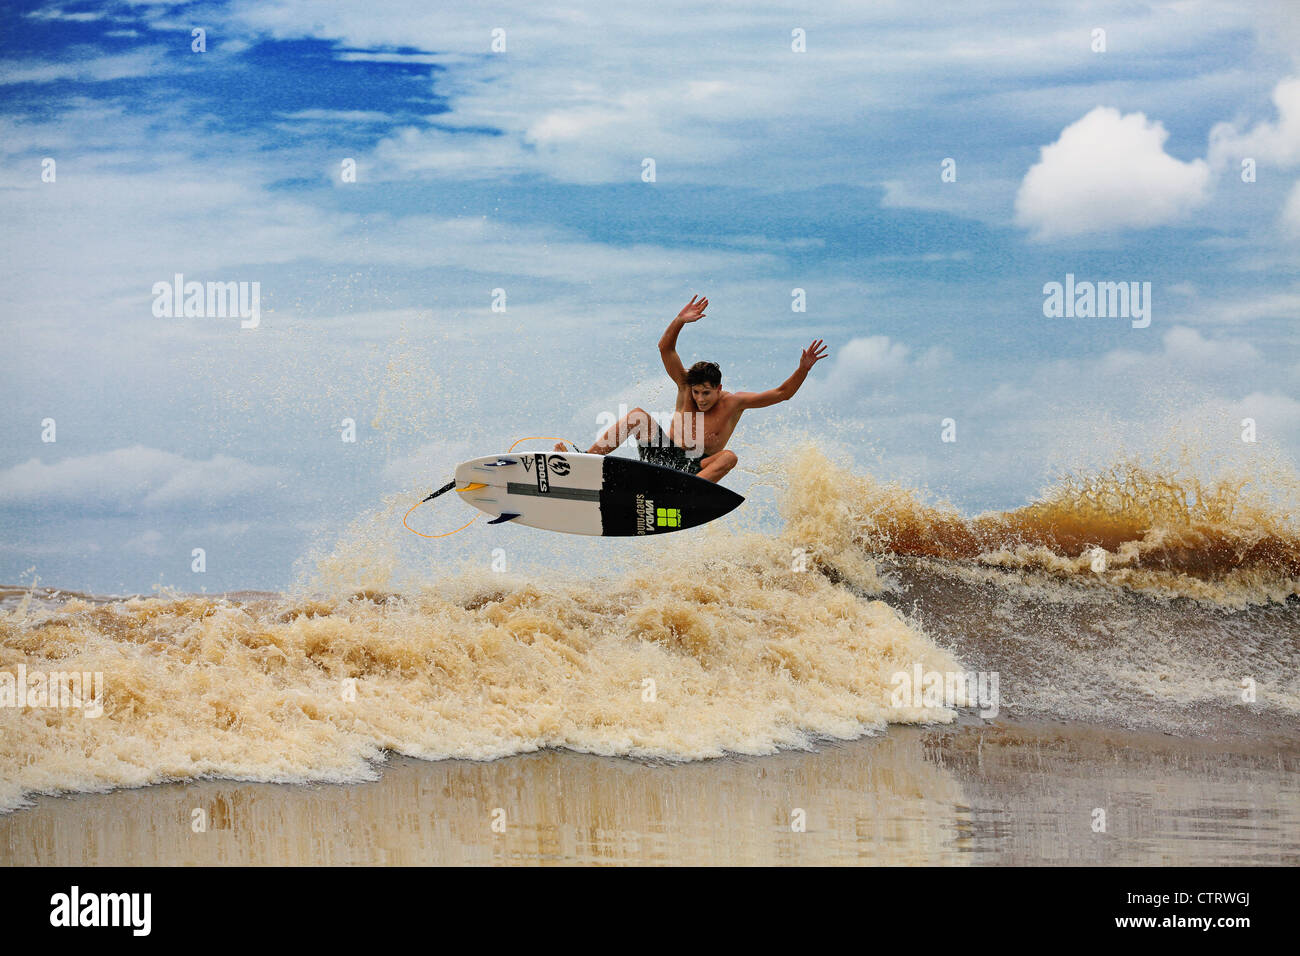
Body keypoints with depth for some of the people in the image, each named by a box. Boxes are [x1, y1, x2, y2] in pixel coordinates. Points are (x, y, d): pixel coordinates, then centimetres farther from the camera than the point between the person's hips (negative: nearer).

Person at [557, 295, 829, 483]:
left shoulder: (734, 403, -3)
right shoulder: (686, 385, 1)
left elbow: (781, 393, -5)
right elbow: (665, 348, -8)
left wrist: (803, 369, -19)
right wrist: (679, 322, -23)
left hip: (698, 468, -2)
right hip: (663, 455, 2)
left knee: (728, 456, -33)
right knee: (639, 415, -18)